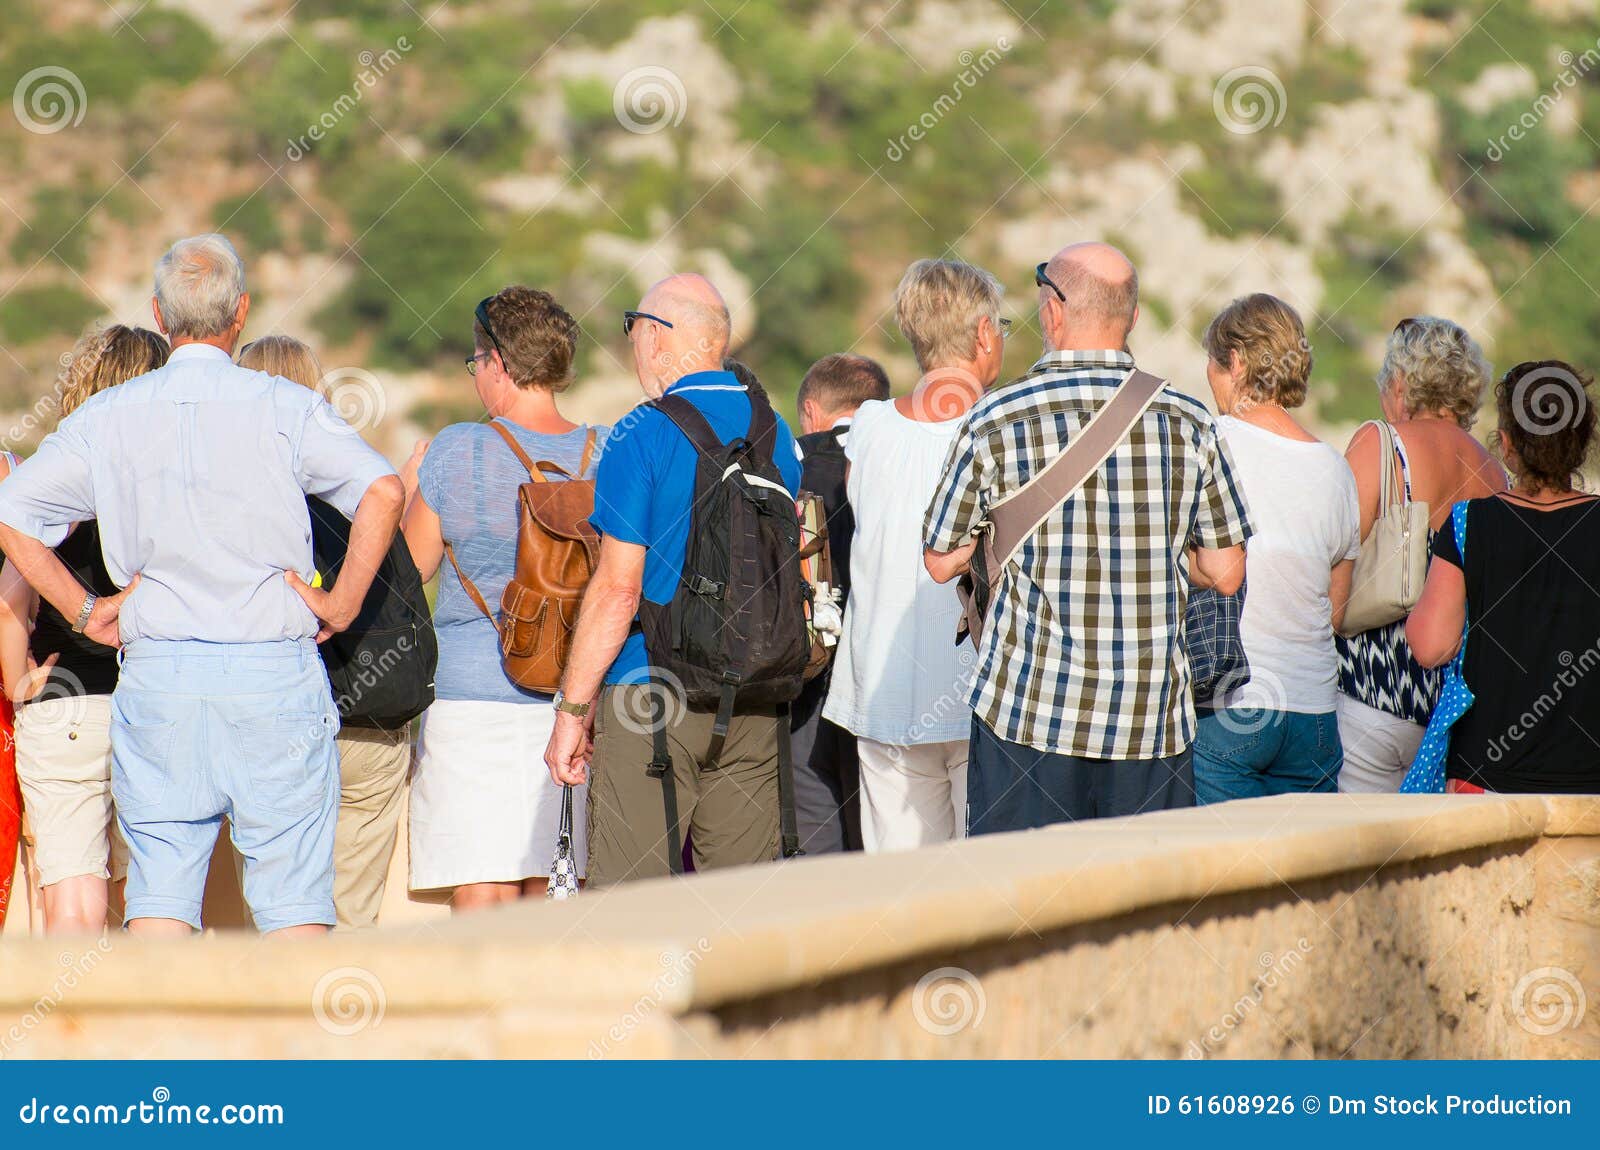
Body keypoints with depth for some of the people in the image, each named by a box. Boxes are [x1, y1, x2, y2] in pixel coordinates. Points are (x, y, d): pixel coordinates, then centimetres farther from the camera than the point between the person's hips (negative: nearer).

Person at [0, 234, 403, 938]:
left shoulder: (108, 417, 6)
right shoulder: (284, 407, -2)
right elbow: (382, 490, -15)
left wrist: (85, 612, 8)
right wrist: (341, 606, -7)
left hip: (157, 675, 2)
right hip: (274, 672, -2)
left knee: (160, 896, 6)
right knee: (293, 902, 3)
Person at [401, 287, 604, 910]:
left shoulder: (456, 451, -9)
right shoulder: (605, 453, 0)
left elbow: (412, 565, 3)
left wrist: (417, 482, 17)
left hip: (472, 694, -4)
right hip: (570, 696, 4)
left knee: (481, 884, -3)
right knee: (550, 887, 12)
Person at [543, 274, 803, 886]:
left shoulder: (641, 436, -9)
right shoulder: (774, 431, 10)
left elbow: (619, 587, -13)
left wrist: (573, 707, -7)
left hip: (649, 696, -6)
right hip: (755, 698, 6)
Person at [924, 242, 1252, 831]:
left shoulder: (995, 419, -5)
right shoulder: (1190, 422, 0)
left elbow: (943, 561, 3)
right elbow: (1225, 573, 4)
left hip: (1029, 713, -2)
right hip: (1154, 717, 2)